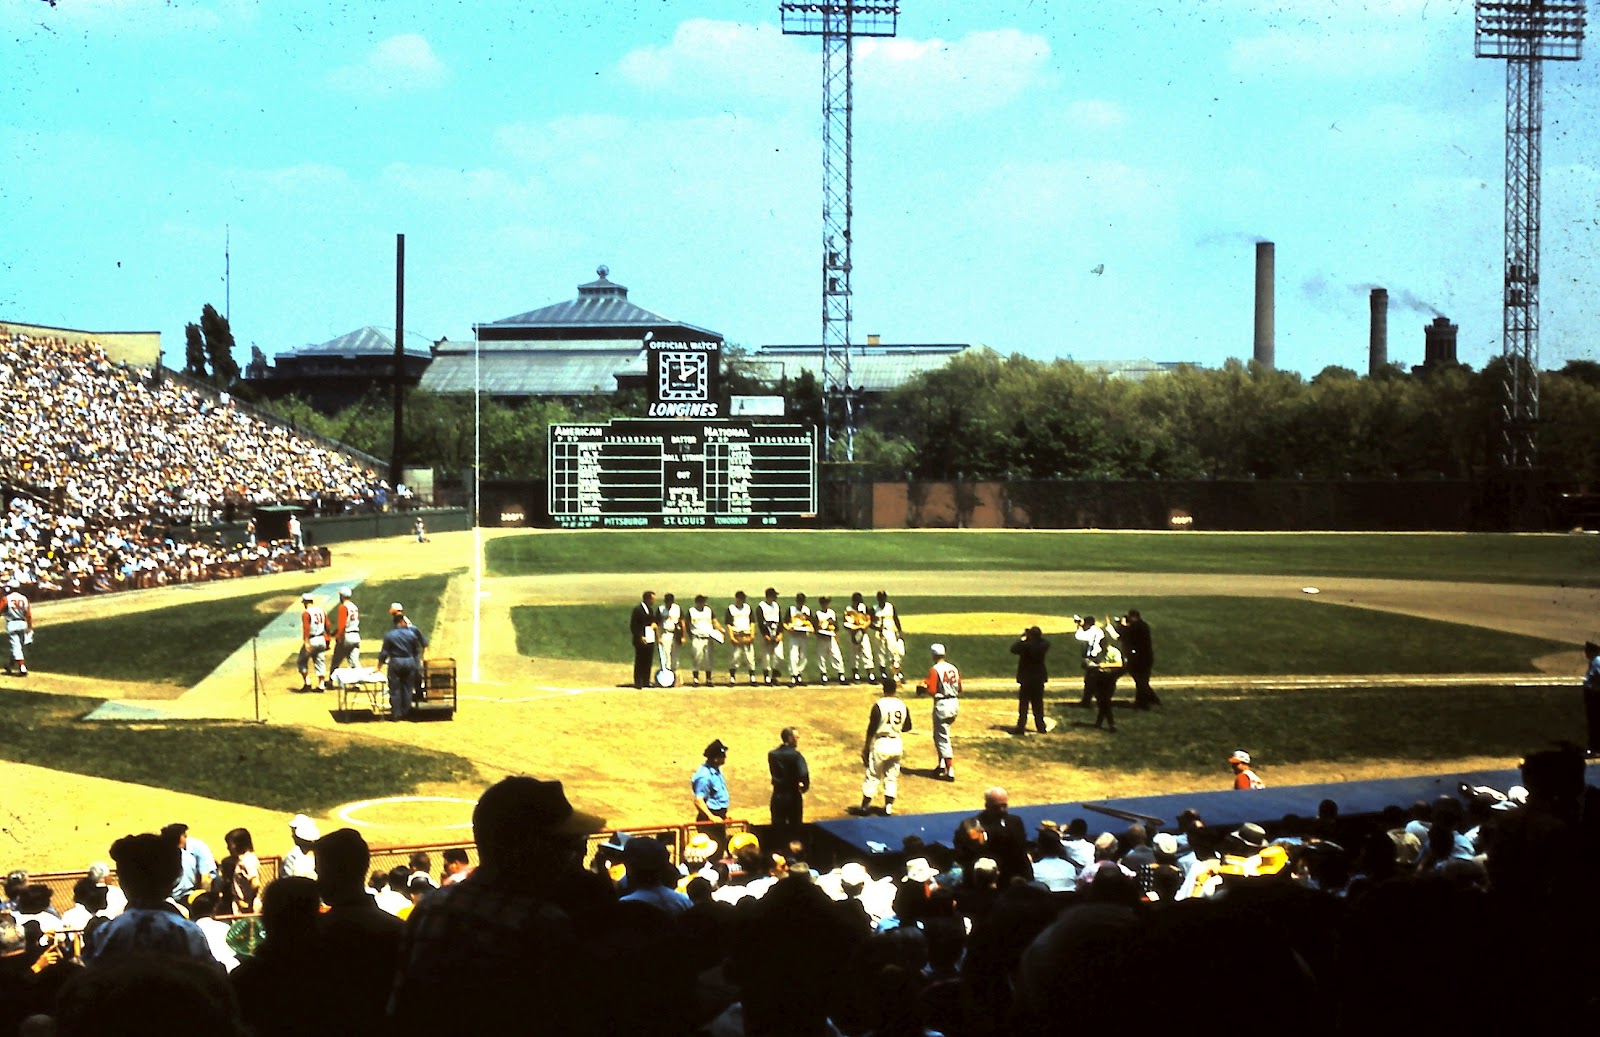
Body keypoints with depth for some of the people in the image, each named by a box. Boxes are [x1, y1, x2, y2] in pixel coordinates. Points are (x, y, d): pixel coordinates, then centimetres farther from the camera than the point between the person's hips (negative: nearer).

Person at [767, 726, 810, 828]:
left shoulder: (772, 755, 1)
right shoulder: (795, 755, -14)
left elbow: (773, 772, 7)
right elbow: (803, 774, -20)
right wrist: (804, 787, 0)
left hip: (777, 796, 4)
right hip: (793, 796, -3)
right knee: (795, 827, 9)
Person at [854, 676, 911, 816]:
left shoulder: (879, 705, -13)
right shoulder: (902, 706, 0)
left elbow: (871, 729, -11)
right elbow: (907, 727, 9)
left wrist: (866, 747, -2)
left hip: (881, 743, -4)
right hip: (897, 744, 4)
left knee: (872, 776, 6)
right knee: (892, 777, 13)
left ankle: (864, 806, 12)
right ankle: (888, 807, 11)